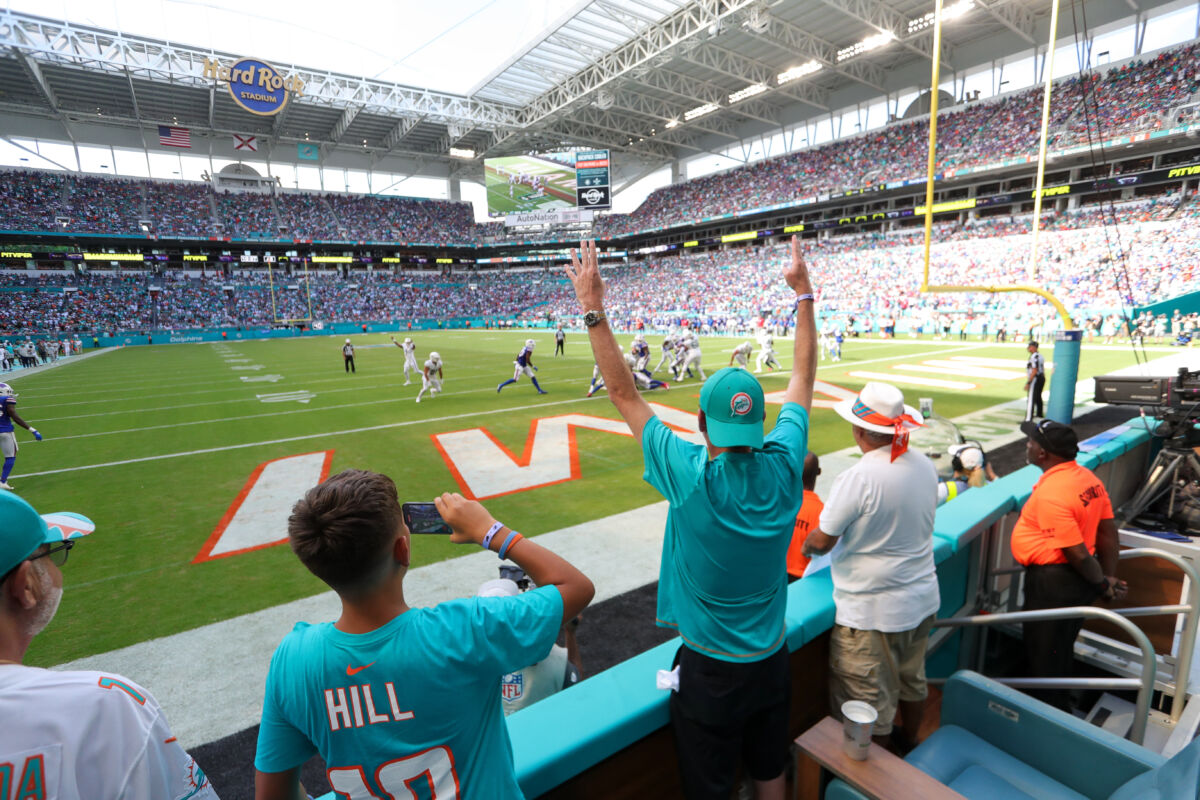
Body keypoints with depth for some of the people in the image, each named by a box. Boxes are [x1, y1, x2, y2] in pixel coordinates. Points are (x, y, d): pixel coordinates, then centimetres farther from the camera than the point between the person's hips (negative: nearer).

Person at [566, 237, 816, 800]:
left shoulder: (688, 477, -28)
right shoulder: (784, 468, -17)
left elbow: (623, 394, -22)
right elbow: (804, 378, -4)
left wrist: (593, 310, -17)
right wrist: (804, 294, 5)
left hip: (710, 671, -4)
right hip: (772, 660, 5)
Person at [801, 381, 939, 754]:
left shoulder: (858, 478, -27)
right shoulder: (924, 465, -4)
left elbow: (822, 541, -18)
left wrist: (807, 547, 3)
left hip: (872, 611, -8)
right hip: (922, 600, 8)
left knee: (871, 702, 12)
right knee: (912, 680, 30)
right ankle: (908, 744, 52)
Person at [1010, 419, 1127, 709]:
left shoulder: (1050, 493, -28)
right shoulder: (1088, 477, 0)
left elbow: (1076, 552, -24)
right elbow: (1108, 531, 6)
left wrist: (1102, 584, -8)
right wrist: (1109, 576, 11)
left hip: (1053, 581, -9)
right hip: (1078, 577, 9)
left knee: (1042, 651, 10)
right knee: (1061, 648, 26)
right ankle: (1059, 701, 45)